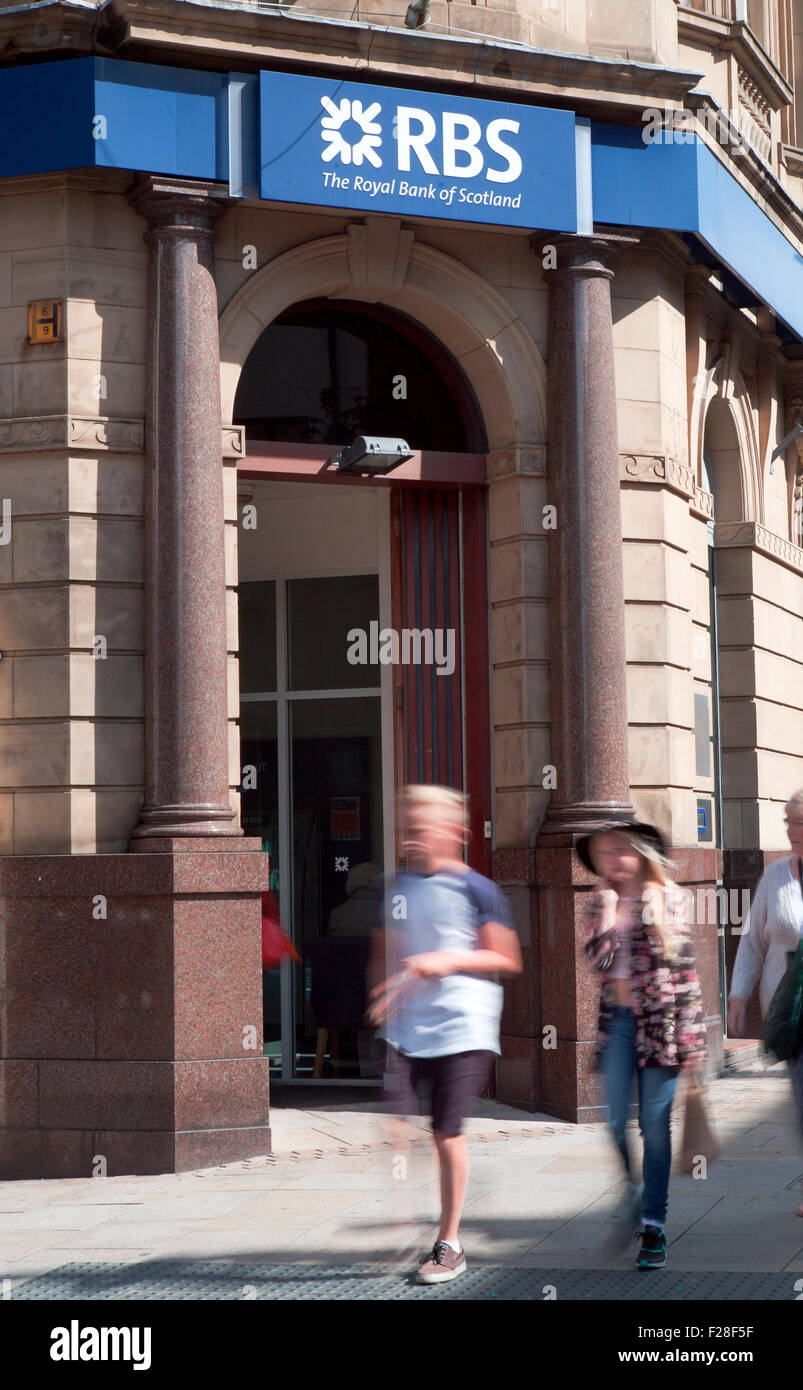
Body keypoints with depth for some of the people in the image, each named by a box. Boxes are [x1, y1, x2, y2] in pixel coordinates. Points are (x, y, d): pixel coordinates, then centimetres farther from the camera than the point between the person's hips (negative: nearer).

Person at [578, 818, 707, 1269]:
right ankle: (631, 1192, 25)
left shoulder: (671, 899, -1)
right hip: (616, 1019, 3)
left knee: (655, 1125, -1)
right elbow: (598, 961, -7)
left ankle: (654, 1223, 6)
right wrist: (608, 916, -13)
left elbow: (686, 970, -3)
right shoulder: (600, 905, 7)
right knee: (611, 1122, -2)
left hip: (659, 1019, -2)